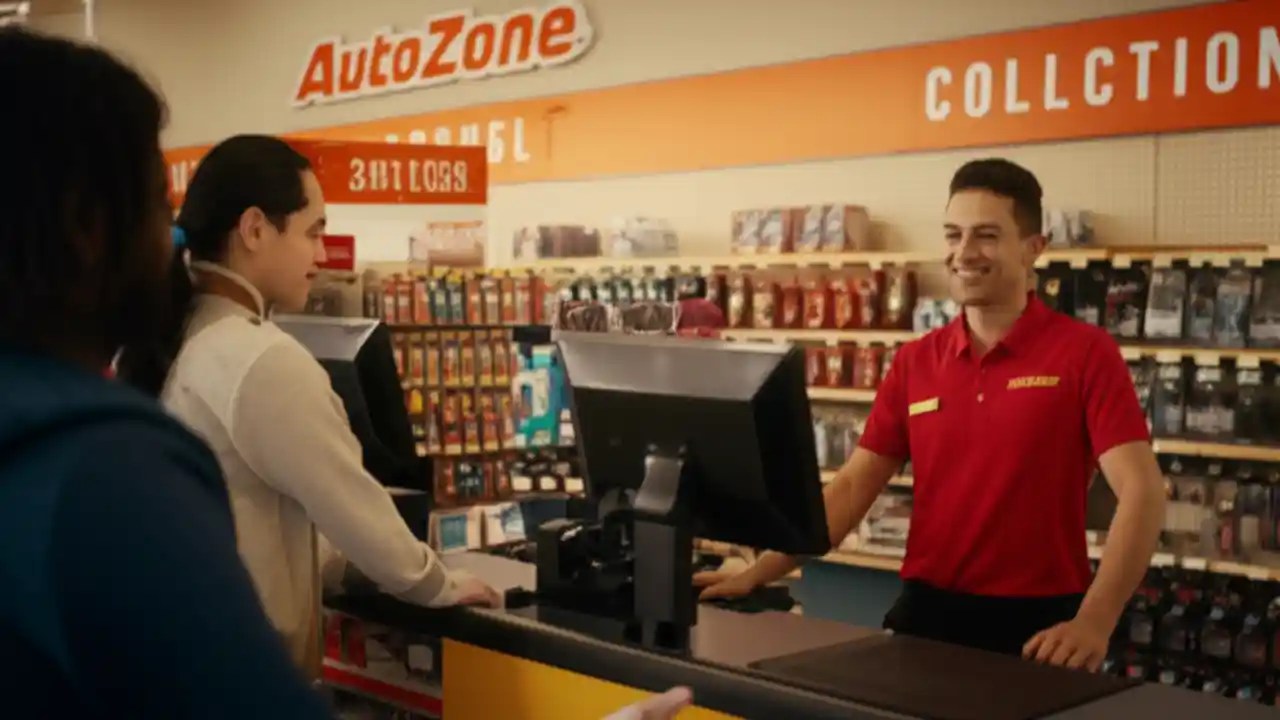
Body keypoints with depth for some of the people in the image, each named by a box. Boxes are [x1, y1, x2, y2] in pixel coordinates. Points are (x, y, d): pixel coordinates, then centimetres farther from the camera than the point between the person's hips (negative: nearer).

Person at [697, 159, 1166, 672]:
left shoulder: (1084, 352, -7)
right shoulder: (915, 362, 7)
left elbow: (1141, 492, -15)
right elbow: (852, 487, 6)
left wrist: (1094, 623, -27)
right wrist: (758, 573, -4)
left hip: (1036, 623, -4)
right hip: (926, 612, 4)